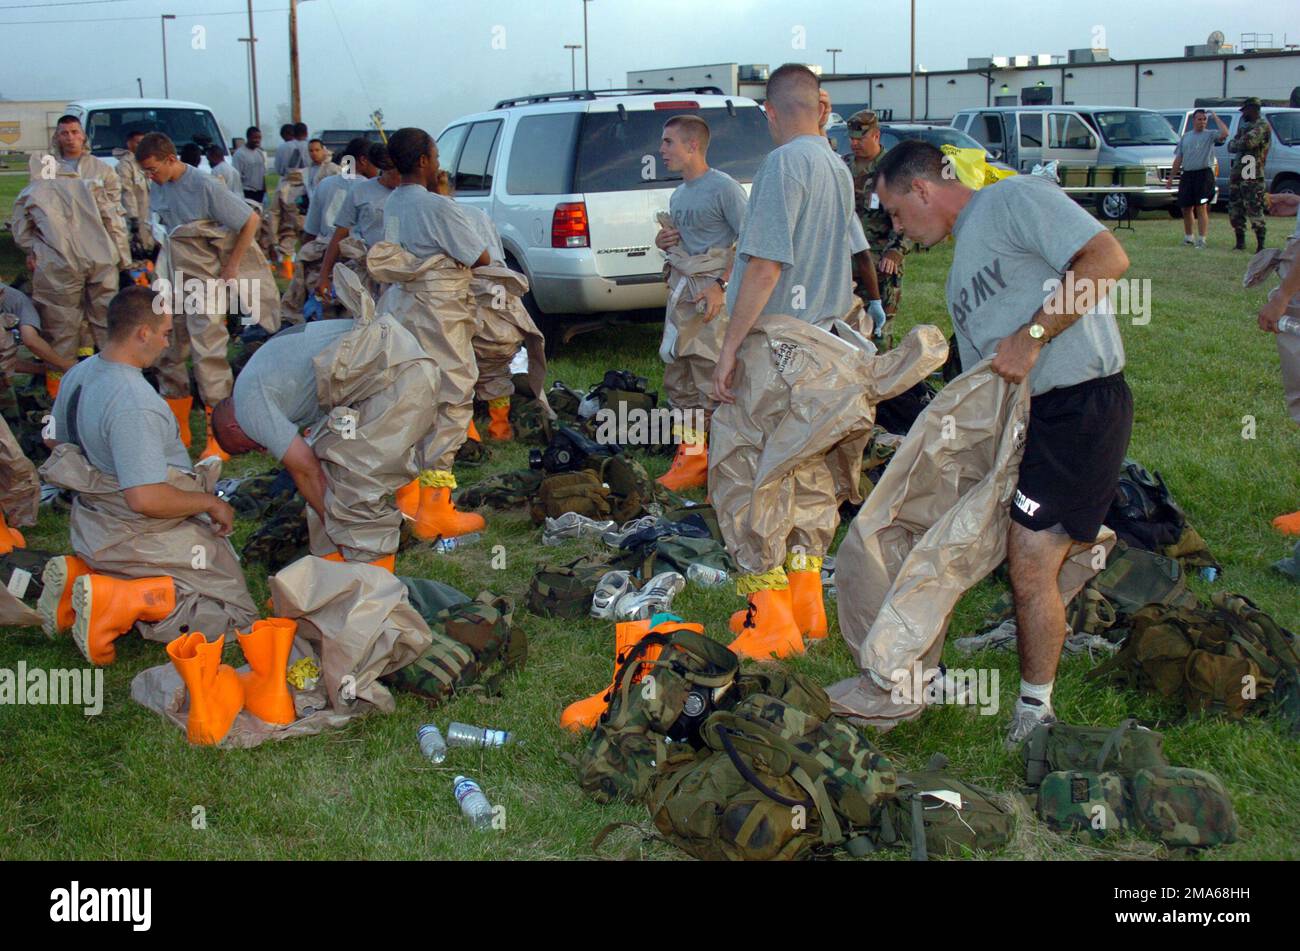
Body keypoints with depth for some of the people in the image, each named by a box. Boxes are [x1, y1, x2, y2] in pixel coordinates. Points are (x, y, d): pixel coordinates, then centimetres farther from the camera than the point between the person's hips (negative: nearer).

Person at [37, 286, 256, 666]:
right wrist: (210, 503, -16)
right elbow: (145, 498, -31)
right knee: (235, 614, -3)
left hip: (95, 525, 9)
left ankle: (80, 574, 7)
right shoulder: (133, 403, -29)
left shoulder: (77, 374, 1)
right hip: (145, 540, -9)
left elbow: (56, 443, 18)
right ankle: (113, 600, -15)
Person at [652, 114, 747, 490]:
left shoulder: (723, 187, -10)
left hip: (712, 292, -9)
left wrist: (722, 284, -21)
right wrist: (664, 243, 7)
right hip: (680, 290, 9)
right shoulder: (677, 195, 16)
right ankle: (690, 455, 19)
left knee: (714, 380, -10)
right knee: (679, 379, 10)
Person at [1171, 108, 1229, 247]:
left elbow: (1224, 134, -20)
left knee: (1201, 208, -8)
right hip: (1187, 175, 5)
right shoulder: (1185, 137, 16)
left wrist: (1215, 117, -10)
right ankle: (1188, 237, 26)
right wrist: (1171, 176, 13)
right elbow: (1178, 159, 18)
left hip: (1204, 174, -5)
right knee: (1186, 208, 10)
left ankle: (1201, 239, -8)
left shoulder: (1210, 135, 2)